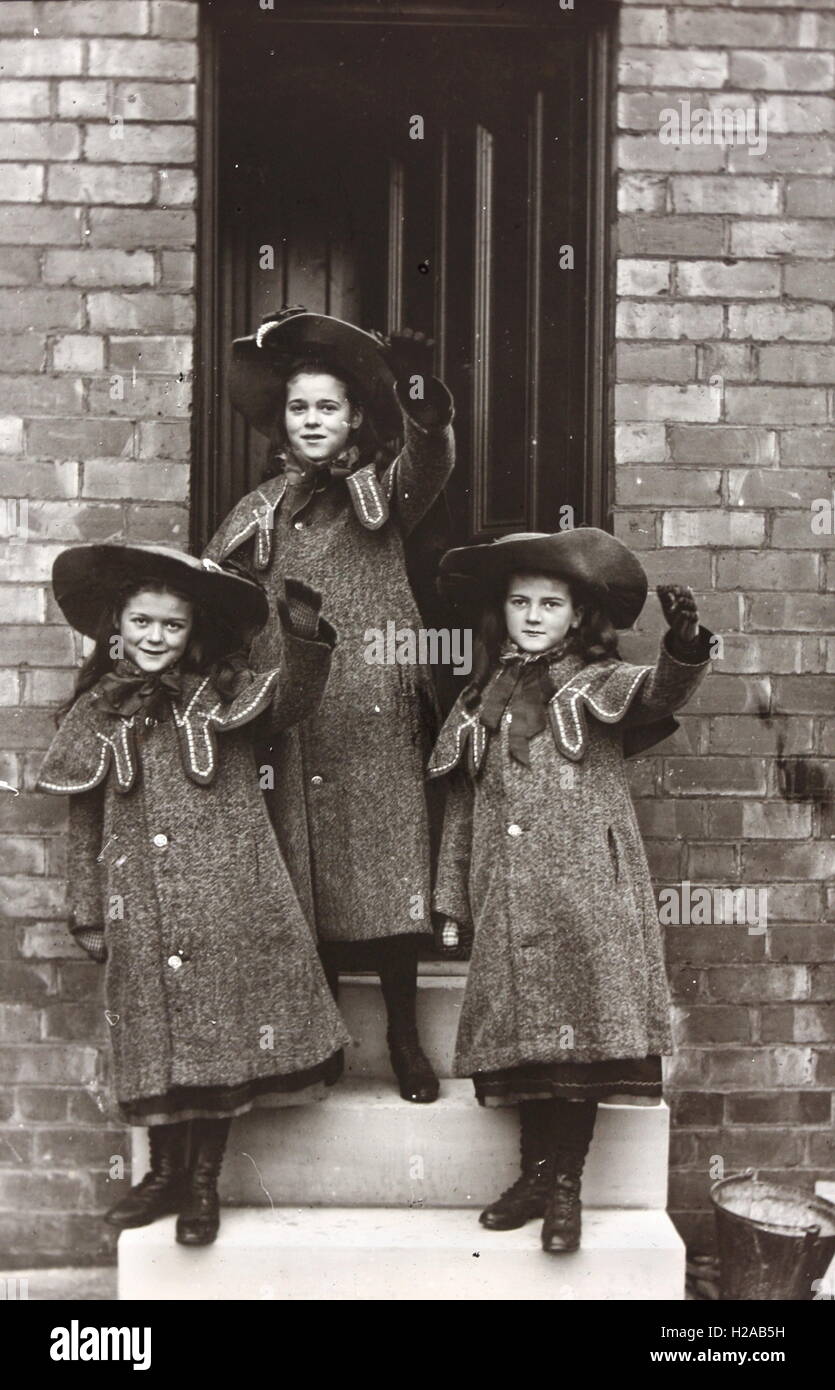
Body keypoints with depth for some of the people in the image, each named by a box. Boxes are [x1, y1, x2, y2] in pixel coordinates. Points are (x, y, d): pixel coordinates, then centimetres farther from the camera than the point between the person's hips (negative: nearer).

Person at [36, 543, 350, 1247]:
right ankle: (165, 1173, 27)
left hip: (229, 907, -2)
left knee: (223, 1032, 2)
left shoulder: (220, 696, 4)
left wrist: (306, 637, -32)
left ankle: (204, 1182, 19)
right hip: (143, 917, 2)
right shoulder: (97, 717, 9)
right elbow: (87, 824, 12)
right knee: (156, 1038, 7)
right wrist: (89, 913, 11)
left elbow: (293, 696, -14)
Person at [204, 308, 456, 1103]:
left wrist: (427, 408, -33)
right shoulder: (262, 511, 15)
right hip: (295, 718, 2)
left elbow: (430, 467, -15)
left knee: (389, 860, -3)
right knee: (308, 869, 4)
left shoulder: (383, 492, 7)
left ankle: (403, 1033, 9)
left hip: (378, 709, -2)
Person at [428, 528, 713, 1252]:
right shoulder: (483, 702, 15)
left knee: (582, 1029, -5)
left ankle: (566, 1185, 6)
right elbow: (464, 808, 18)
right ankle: (537, 1172, 17)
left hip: (587, 893, -3)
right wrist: (452, 901, 17)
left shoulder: (598, 683, 3)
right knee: (524, 1030, 4)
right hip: (509, 904, 4)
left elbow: (660, 691, -20)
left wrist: (685, 643, -42)